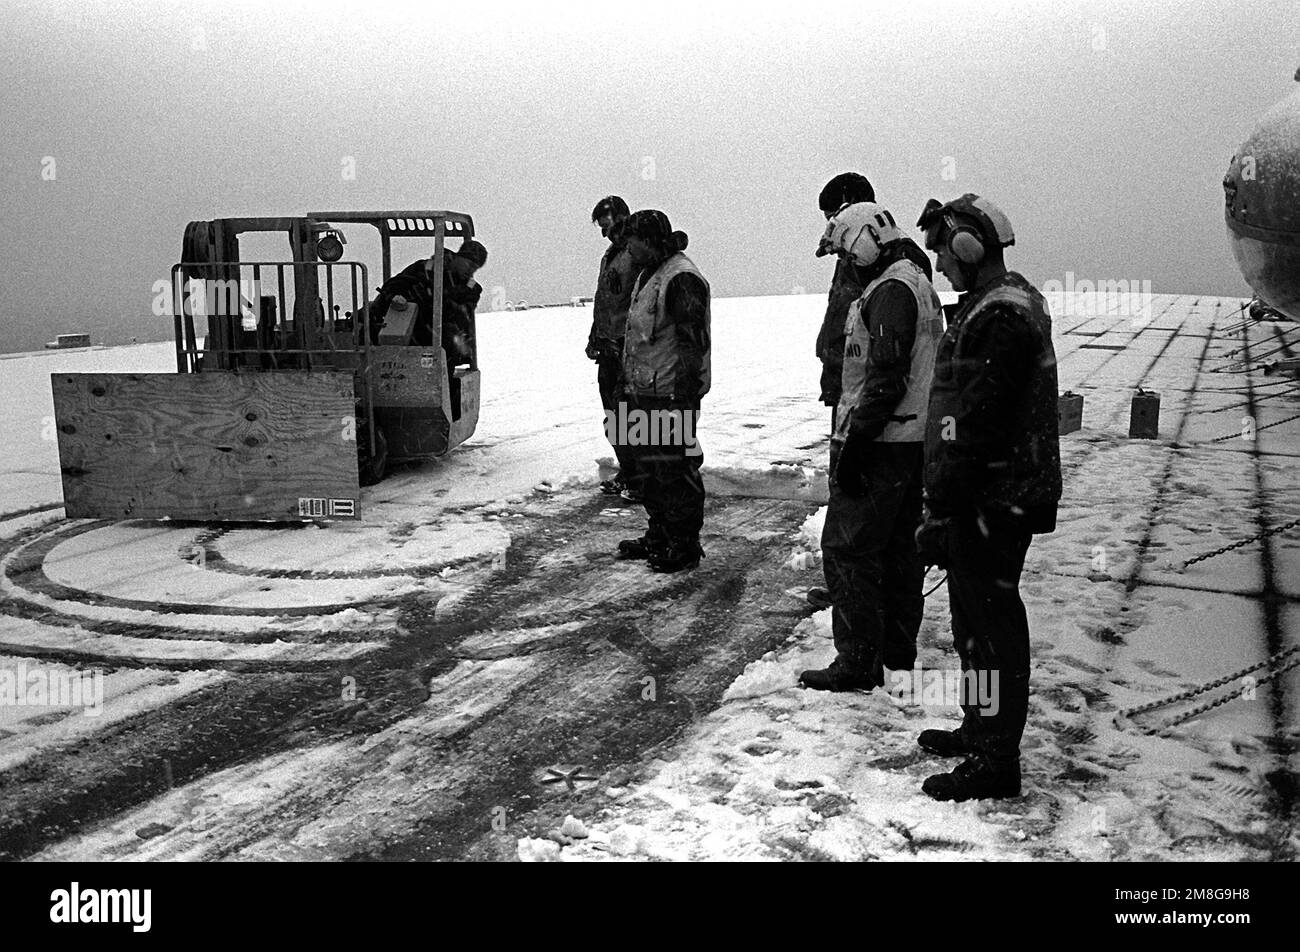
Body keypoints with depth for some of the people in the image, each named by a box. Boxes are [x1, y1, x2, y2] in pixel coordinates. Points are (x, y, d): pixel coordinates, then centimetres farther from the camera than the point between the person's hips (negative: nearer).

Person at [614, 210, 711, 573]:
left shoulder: (681, 278, -16)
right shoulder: (647, 274, 16)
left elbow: (693, 343, -21)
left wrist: (683, 395, -23)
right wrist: (628, 384, 24)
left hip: (670, 393, -10)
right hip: (644, 392, 10)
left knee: (675, 470, -3)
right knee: (649, 467, 17)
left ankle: (685, 545, 8)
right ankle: (658, 536, 30)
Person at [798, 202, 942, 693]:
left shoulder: (890, 289, -15)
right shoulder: (919, 285, 17)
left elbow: (886, 379, -23)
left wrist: (854, 444, -21)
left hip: (880, 445, -10)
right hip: (913, 443, 11)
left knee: (848, 550, -5)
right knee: (899, 546, 17)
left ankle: (858, 662, -1)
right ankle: (898, 648, 28)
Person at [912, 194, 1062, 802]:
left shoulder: (1001, 313, -19)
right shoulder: (992, 305, 16)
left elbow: (972, 423, -24)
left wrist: (942, 509, -23)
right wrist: (945, 501, 21)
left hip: (994, 501, -11)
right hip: (989, 495, 11)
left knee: (991, 626, -3)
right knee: (976, 619, 20)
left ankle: (995, 764, 7)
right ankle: (979, 731, 34)